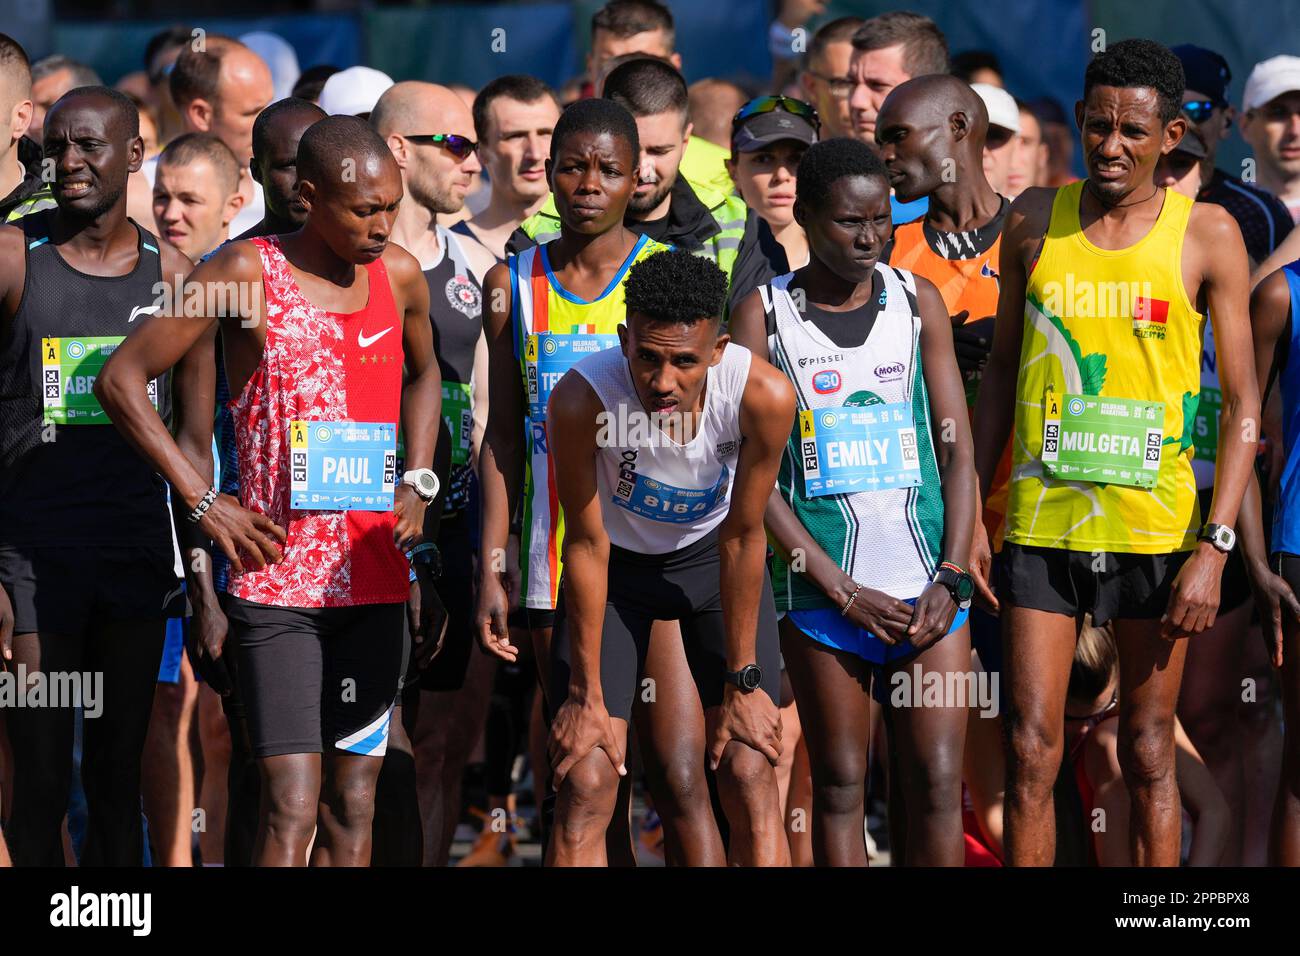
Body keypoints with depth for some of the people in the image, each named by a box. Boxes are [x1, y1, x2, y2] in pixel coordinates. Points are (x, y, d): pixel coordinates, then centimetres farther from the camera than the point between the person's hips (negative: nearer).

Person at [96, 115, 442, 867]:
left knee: (353, 805, 7)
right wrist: (203, 501, -10)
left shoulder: (399, 275, 7)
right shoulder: (247, 272, -7)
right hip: (278, 578, -5)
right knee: (293, 809, -12)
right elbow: (121, 379, -5)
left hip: (375, 577, 5)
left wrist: (419, 483, 12)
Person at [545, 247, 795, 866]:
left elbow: (743, 539, -17)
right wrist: (586, 695, -14)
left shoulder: (764, 396, -31)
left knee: (750, 777, -6)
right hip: (617, 563, -1)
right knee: (585, 784, -10)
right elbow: (587, 544, -20)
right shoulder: (581, 399, -34)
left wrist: (743, 683, -10)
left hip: (712, 553, 1)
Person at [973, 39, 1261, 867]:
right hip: (1042, 522, 2)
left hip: (1157, 527, -2)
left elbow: (1243, 406, -3)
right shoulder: (1036, 222, 5)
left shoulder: (1207, 235, -2)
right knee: (1031, 749, -2)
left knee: (1149, 753, 6)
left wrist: (1214, 549, -11)